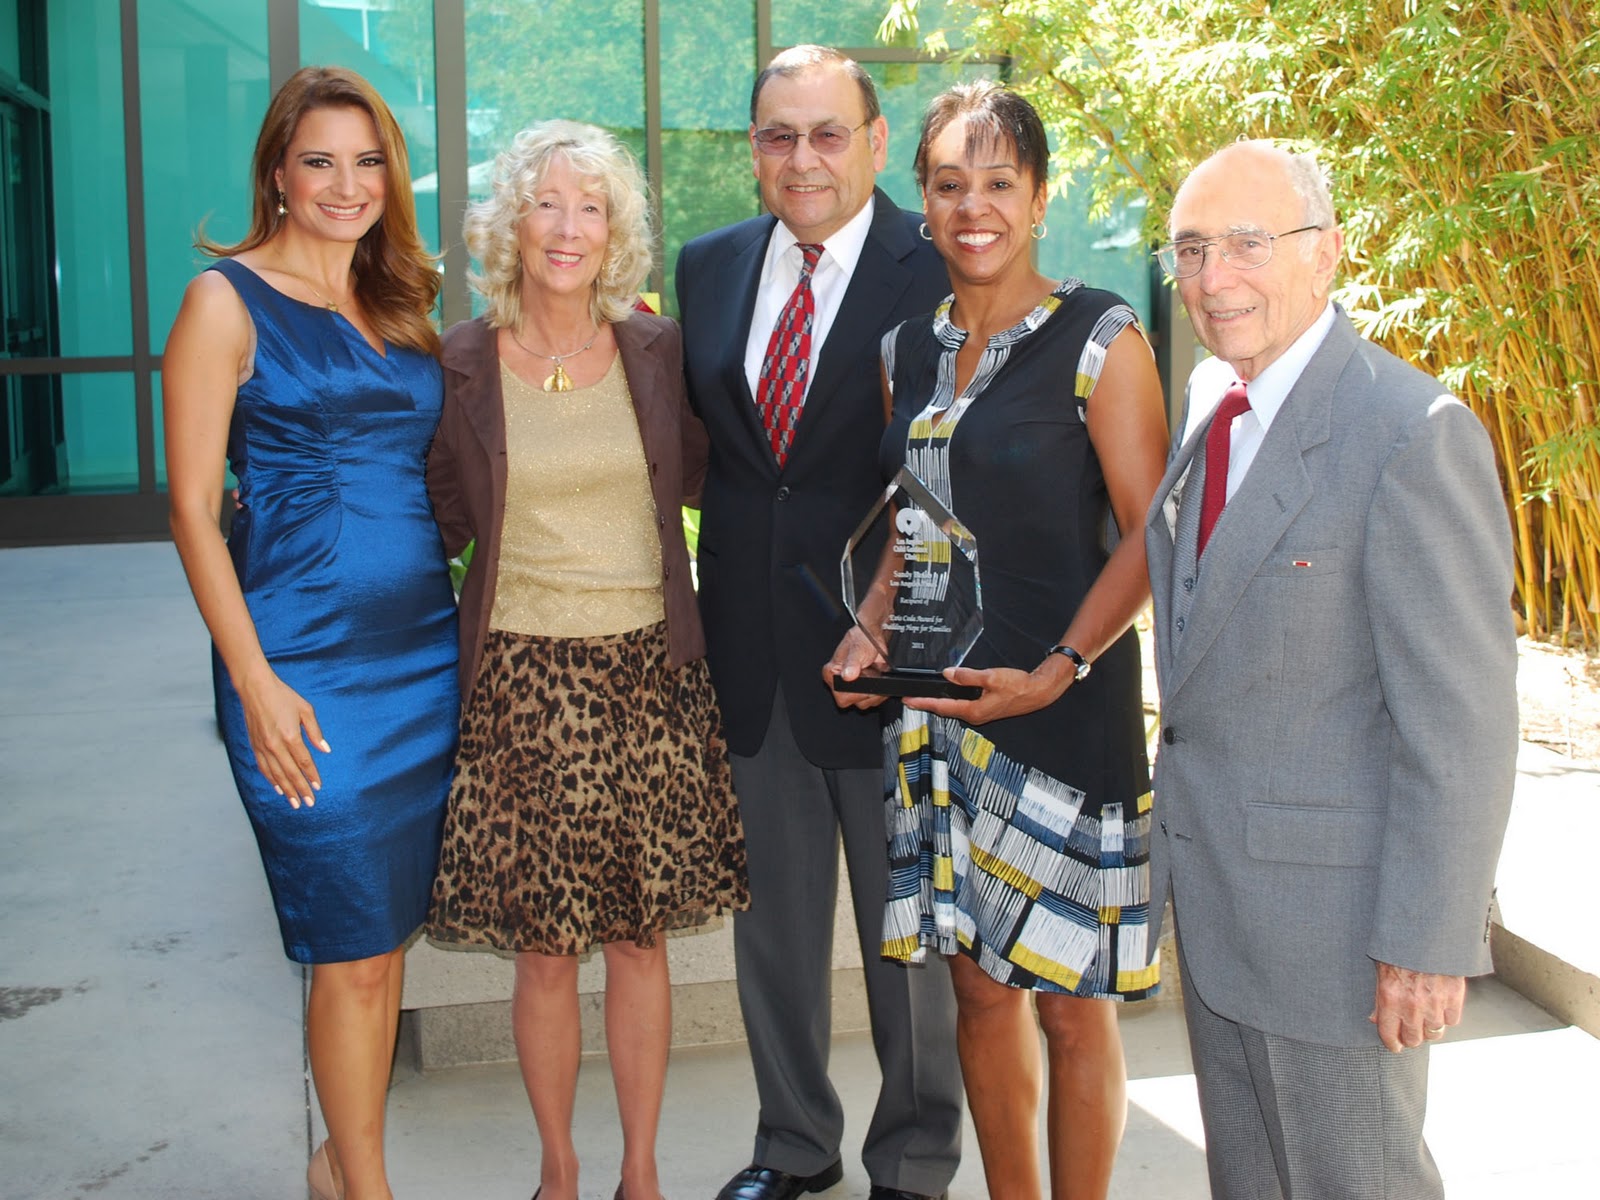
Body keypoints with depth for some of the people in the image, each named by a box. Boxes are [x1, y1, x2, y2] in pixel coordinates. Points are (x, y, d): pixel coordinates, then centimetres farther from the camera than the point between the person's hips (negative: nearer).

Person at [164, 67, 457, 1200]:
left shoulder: (400, 308, 15)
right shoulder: (228, 299, -3)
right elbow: (194, 506, -7)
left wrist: (474, 633, 8)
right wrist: (255, 682, -14)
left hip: (426, 649, 6)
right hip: (306, 662, -6)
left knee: (387, 931, 12)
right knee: (354, 949, 0)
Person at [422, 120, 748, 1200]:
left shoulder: (654, 349, 3)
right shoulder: (462, 362, -1)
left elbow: (701, 480, 13)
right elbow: (445, 520, 6)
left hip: (647, 669, 1)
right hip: (521, 678, -1)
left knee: (641, 934, 8)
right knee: (543, 945, 5)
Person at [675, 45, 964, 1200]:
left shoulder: (938, 273, -11)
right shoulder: (708, 267, 6)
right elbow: (695, 440, 12)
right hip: (749, 648, 5)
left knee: (908, 924, 11)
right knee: (772, 918, 18)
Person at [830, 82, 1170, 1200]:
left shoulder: (1099, 340, -6)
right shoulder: (910, 349, 10)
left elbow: (1150, 533, -10)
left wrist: (1058, 670, -20)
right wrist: (874, 630, 2)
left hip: (1063, 712, -5)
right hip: (936, 705, 5)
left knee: (1071, 1001, 4)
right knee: (980, 986, 13)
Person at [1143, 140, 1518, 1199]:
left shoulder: (1415, 436, -21)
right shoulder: (1212, 399, 6)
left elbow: (1464, 721, -21)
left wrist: (1429, 942, -20)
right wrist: (1182, 842, 16)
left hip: (1336, 901, -8)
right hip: (1213, 888, 8)